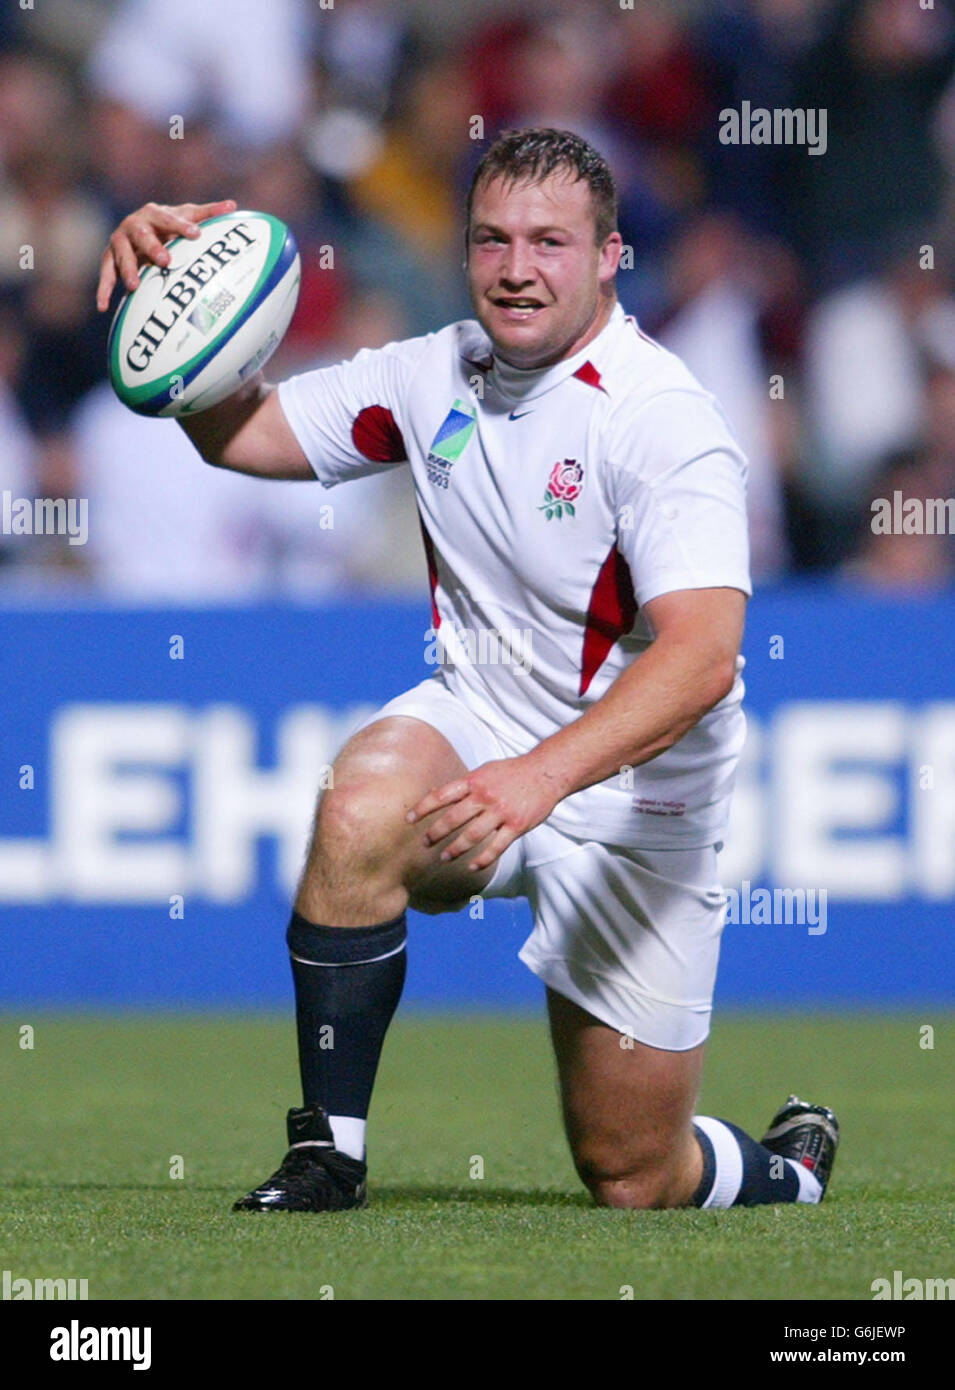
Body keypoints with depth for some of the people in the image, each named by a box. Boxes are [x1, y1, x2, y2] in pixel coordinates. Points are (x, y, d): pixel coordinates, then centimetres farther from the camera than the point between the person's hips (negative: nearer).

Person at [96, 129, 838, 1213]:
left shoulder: (662, 419, -23)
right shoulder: (438, 375, -2)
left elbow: (701, 655, -35)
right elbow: (239, 432, 9)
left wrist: (540, 776, -49)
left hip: (633, 803, -4)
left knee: (633, 1182, 0)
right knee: (362, 806, -34)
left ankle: (790, 1168, 36)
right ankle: (327, 1156, -23)